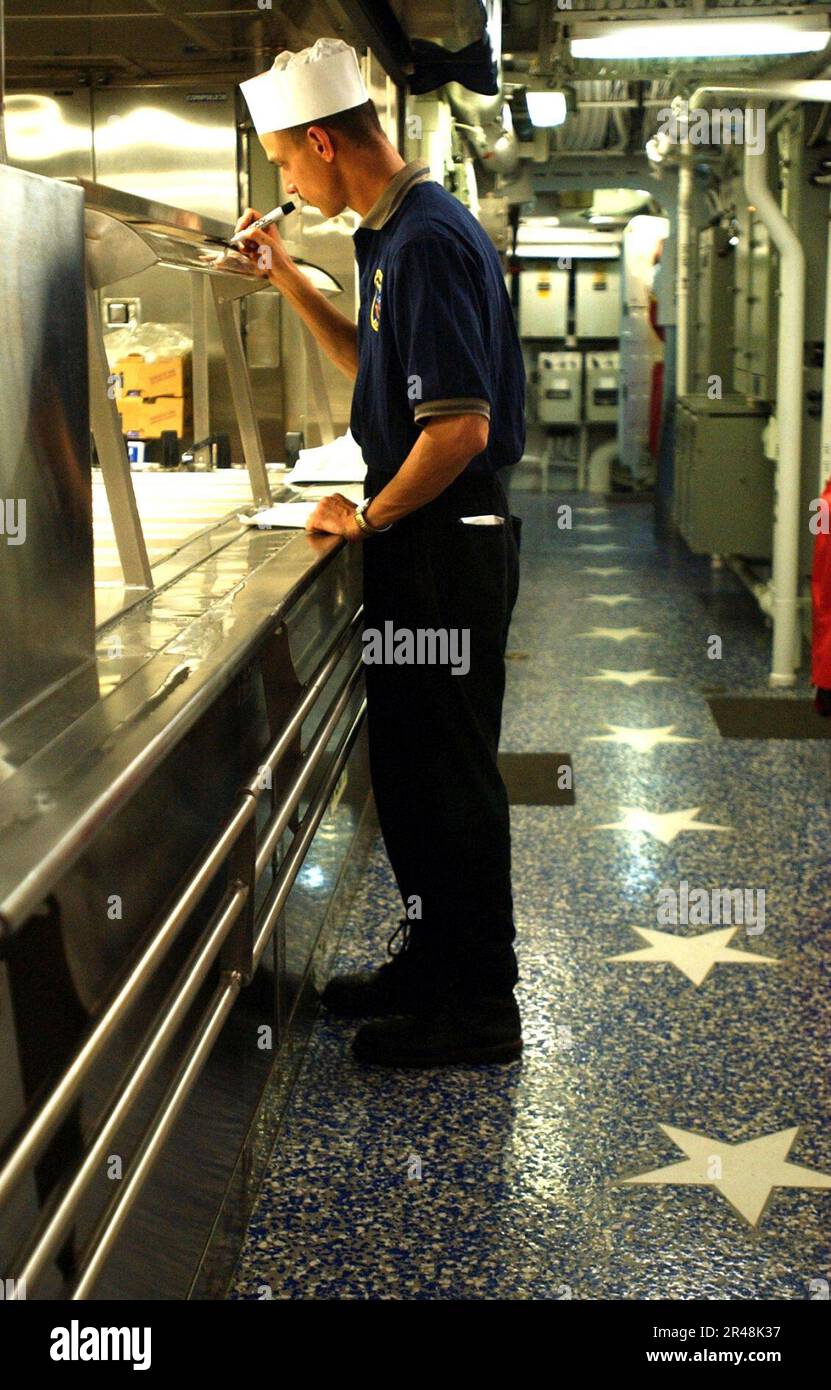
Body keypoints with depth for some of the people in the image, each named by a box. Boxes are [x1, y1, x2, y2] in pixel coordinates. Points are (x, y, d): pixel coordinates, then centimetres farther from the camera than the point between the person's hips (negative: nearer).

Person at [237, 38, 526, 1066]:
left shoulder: (427, 241, -20)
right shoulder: (398, 231, 12)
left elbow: (461, 425, -25)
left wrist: (370, 519, -12)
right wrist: (289, 281, 18)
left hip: (447, 545, -10)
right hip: (422, 542, 10)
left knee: (448, 778, 0)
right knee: (411, 768, 18)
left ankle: (478, 1009, 13)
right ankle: (432, 959, 32)